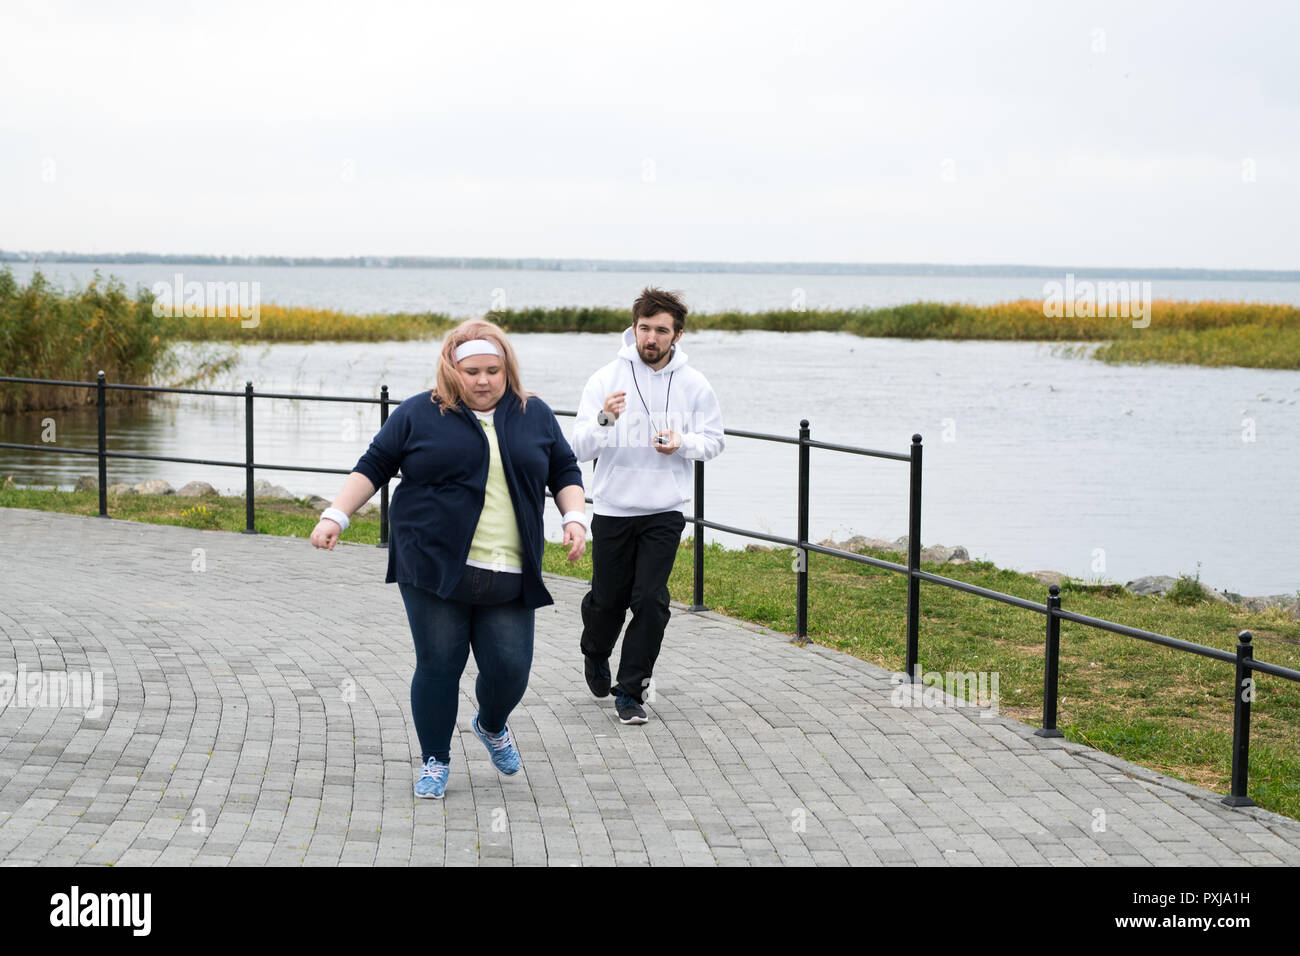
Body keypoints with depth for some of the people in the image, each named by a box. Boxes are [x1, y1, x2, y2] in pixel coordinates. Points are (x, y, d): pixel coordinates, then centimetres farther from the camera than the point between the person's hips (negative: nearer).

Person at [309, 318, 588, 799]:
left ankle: (492, 725, 31)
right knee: (438, 665, -1)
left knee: (509, 668, -1)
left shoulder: (535, 416, 10)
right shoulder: (419, 414, 2)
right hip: (433, 569, -2)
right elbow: (372, 467, 4)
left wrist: (575, 517, 2)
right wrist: (335, 516, -5)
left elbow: (564, 471, 17)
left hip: (508, 578, 2)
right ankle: (434, 759, 17)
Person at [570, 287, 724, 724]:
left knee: (650, 599, -8)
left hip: (664, 512, 0)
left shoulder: (694, 385, -2)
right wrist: (604, 419, -31)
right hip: (612, 508, 0)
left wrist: (682, 443, -14)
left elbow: (713, 440, 7)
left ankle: (631, 691, 5)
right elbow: (580, 448, -10)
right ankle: (595, 653, 42)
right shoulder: (607, 378, -7)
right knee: (607, 598, 9)